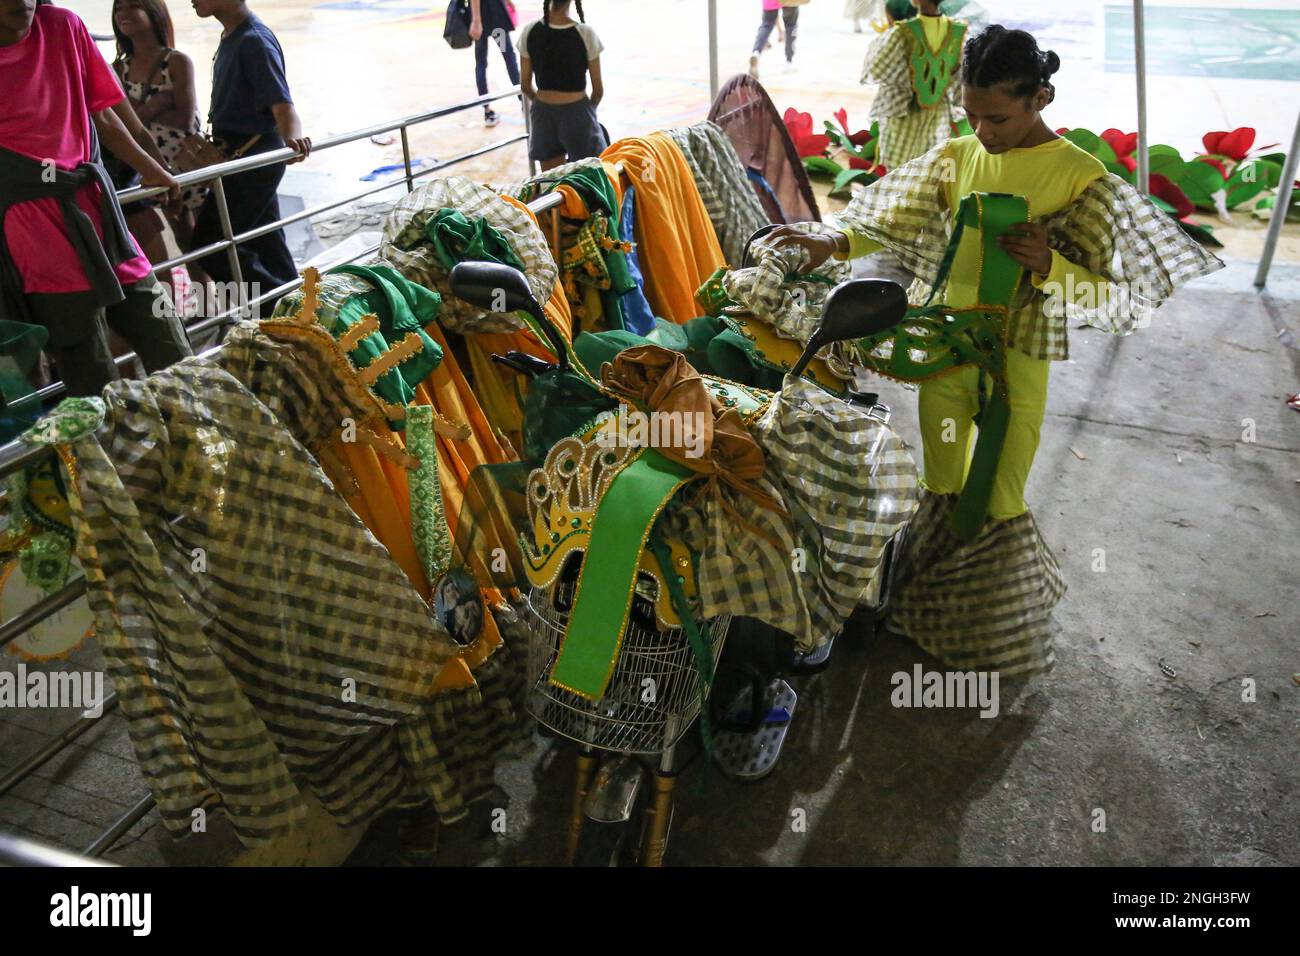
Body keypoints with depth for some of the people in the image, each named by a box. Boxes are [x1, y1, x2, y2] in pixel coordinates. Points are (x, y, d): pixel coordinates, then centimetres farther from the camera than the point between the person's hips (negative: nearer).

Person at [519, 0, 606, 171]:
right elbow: (598, 89, -6)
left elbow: (526, 86, 1)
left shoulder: (530, 32, -7)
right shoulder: (585, 34, -14)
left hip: (543, 114, 3)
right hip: (577, 114, -3)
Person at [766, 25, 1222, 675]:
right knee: (942, 489, 18)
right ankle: (936, 610, 41)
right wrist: (834, 242, -12)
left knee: (998, 506, 7)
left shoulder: (1081, 177, -11)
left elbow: (1107, 291, -9)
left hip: (1017, 363, -4)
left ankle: (998, 632, 32)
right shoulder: (956, 158, 2)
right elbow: (894, 220, 6)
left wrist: (1049, 266, -28)